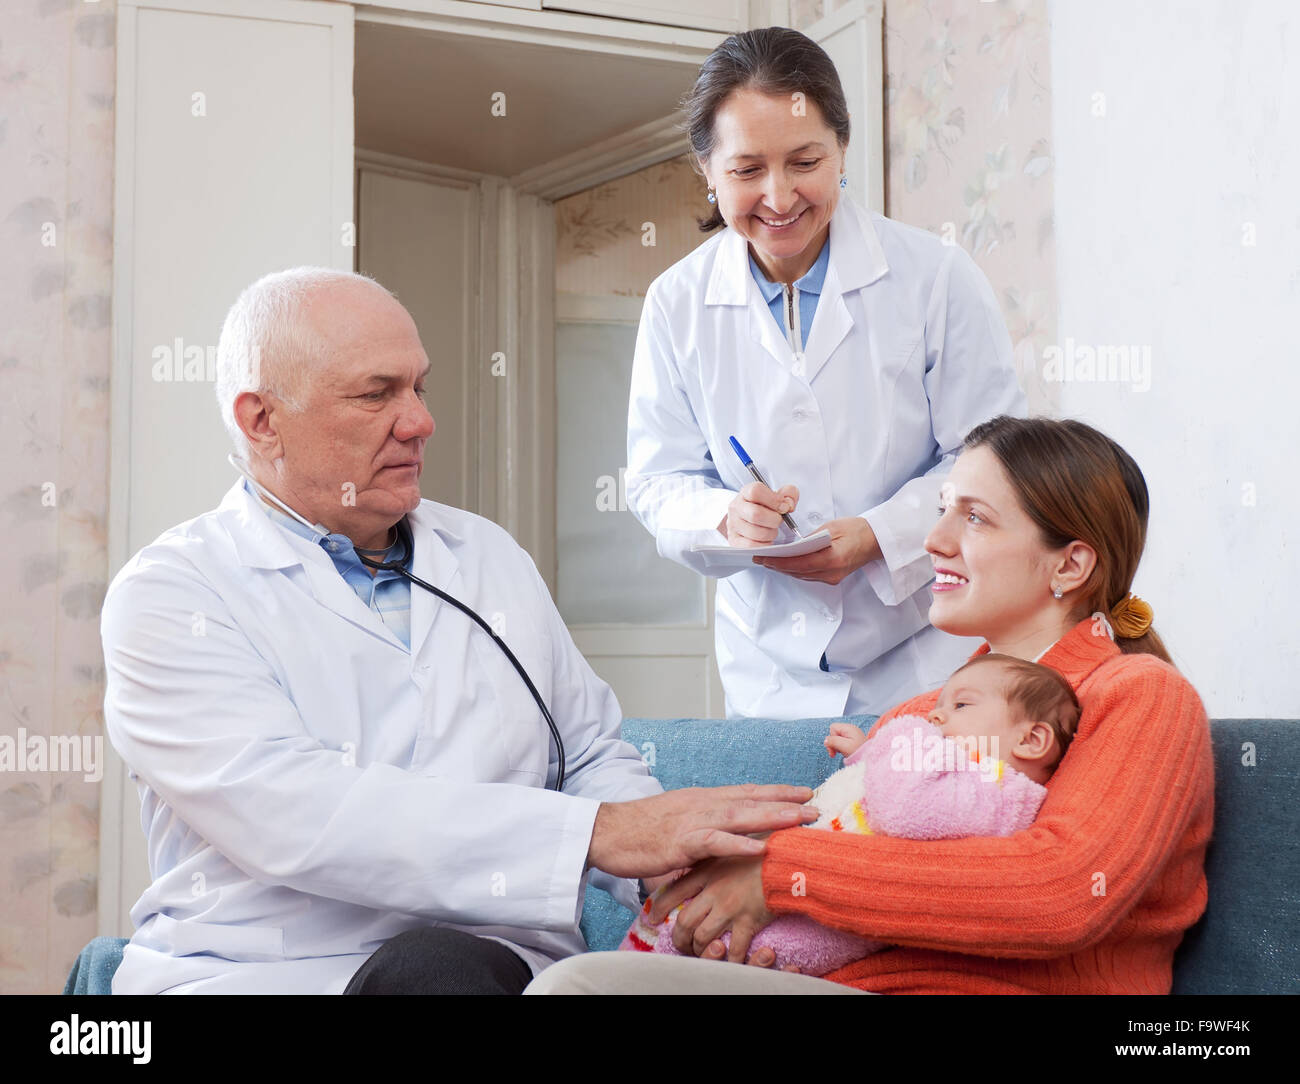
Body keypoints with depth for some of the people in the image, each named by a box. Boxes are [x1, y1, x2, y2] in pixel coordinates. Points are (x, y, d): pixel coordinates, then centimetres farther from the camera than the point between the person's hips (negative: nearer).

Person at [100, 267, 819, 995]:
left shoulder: (490, 555, 19)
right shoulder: (169, 593, -1)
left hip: (504, 961, 5)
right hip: (266, 970, -4)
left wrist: (679, 860, -1)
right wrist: (599, 833, -19)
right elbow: (296, 814, -15)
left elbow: (593, 757, 23)